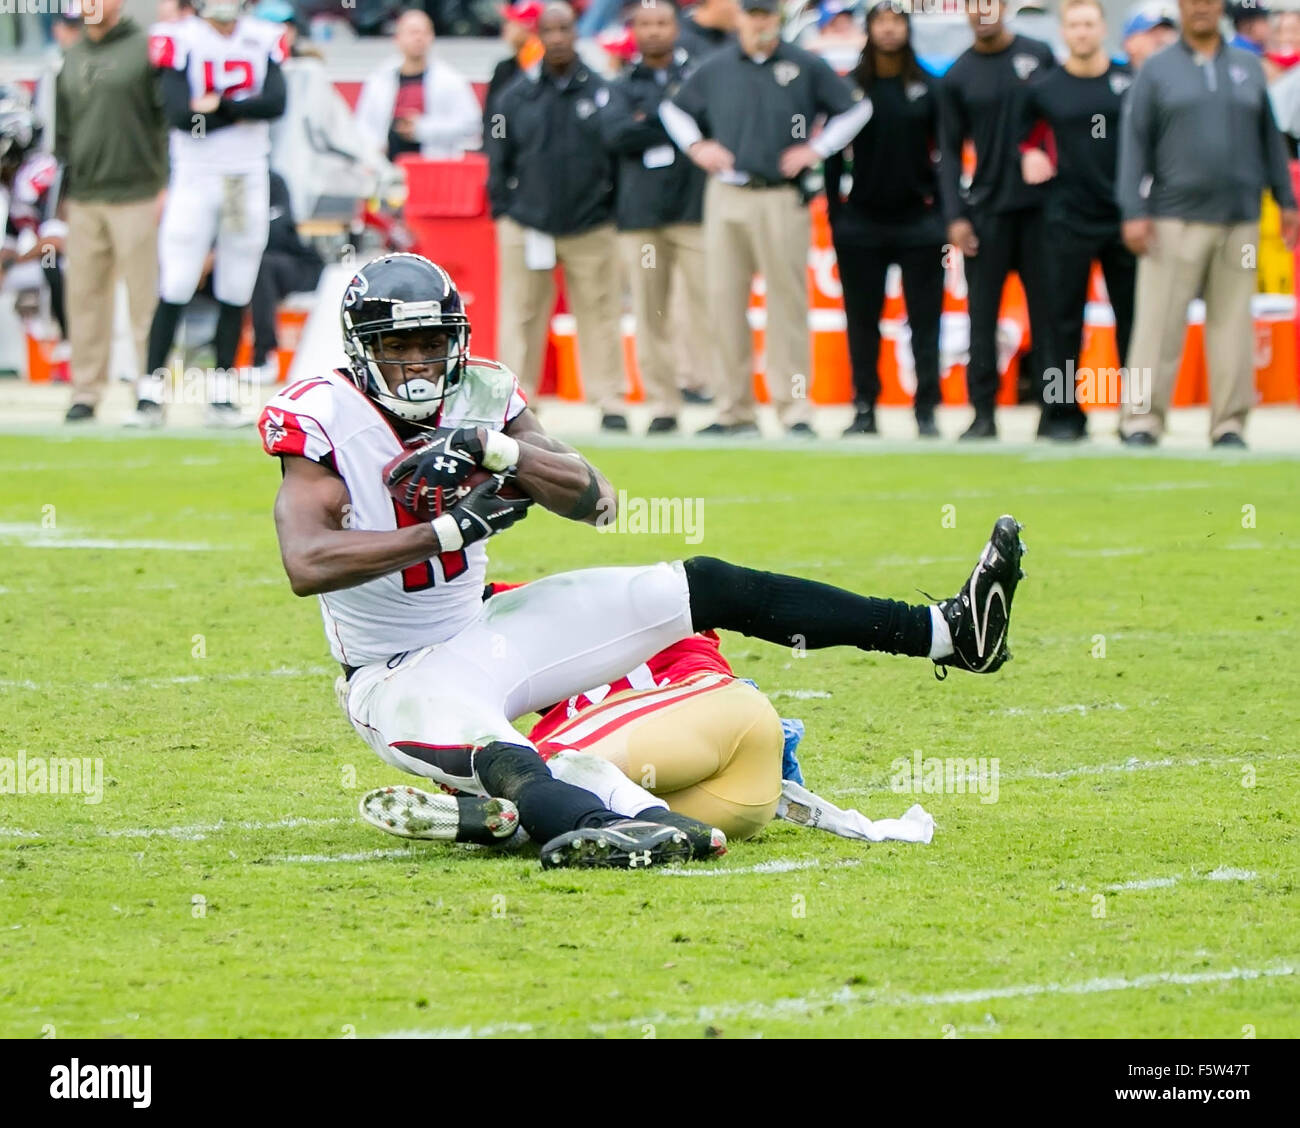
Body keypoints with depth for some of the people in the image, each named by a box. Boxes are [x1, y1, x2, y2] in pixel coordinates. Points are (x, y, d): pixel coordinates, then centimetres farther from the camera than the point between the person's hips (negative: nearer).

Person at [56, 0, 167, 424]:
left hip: (135, 196, -5)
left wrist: (166, 186, -11)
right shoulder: (71, 59, 15)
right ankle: (86, 392, 12)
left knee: (144, 299, -4)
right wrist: (63, 190, 14)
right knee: (84, 296, 6)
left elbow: (170, 120, -6)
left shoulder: (146, 50, -3)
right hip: (82, 201, 5)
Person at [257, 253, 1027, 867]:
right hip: (399, 676, -6)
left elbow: (591, 499, -6)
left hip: (485, 632, 6)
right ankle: (595, 830, -75)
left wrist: (491, 447, -24)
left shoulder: (479, 397, 0)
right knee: (496, 755, -40)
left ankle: (948, 633, 2)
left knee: (709, 590, 2)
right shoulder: (326, 420, -15)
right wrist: (450, 530, -30)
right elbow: (307, 564, -29)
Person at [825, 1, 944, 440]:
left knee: (925, 319, -1)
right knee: (863, 320, 4)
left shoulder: (927, 87, 4)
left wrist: (945, 214, -1)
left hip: (918, 219, 0)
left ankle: (927, 411, 2)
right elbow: (833, 155, 4)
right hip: (862, 220, 0)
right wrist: (835, 217, 0)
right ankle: (864, 409, 10)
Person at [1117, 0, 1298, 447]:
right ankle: (1141, 419, -5)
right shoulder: (1157, 71, 5)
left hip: (1240, 221, 3)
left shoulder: (1248, 68, 13)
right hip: (1175, 220, -2)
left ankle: (1229, 423, 7)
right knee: (1159, 322, -7)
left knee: (1233, 322, 2)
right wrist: (1134, 212, -7)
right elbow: (1134, 142, 1)